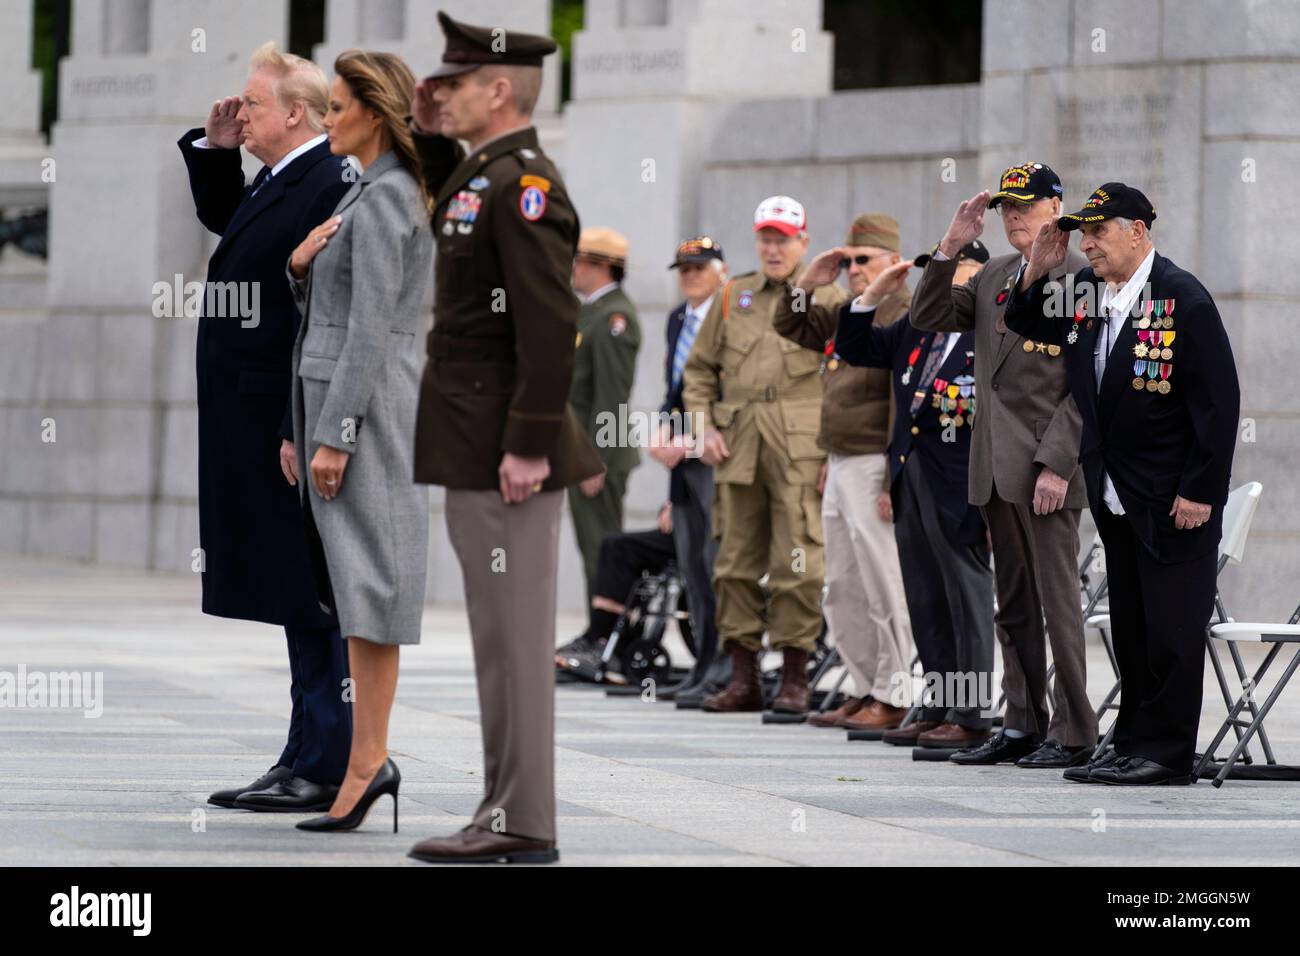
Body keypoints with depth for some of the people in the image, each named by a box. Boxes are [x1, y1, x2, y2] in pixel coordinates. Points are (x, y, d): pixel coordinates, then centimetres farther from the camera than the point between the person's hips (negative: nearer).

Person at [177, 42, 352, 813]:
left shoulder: (333, 187, -17)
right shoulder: (279, 184, 14)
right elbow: (219, 217, 37)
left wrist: (301, 432, -24)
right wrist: (214, 150, 19)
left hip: (294, 429, -10)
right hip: (257, 427, 10)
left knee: (313, 598, -6)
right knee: (300, 599, 12)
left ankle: (327, 768, -3)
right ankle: (311, 760, 18)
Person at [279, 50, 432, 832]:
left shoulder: (380, 202, -13)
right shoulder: (398, 197, 17)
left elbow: (369, 328, -18)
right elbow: (328, 314, 20)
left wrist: (334, 436, -19)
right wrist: (304, 265, 0)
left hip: (361, 400, -10)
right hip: (341, 393, 10)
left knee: (366, 577, -10)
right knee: (360, 583, 7)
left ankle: (369, 758, -12)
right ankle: (369, 755, 7)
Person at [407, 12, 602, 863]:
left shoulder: (525, 185, -15)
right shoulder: (481, 174, 14)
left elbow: (551, 327, -22)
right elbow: (445, 206, 40)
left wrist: (530, 445, -24)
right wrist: (428, 130, 21)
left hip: (506, 449, -10)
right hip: (474, 447, 10)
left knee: (514, 638, -6)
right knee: (501, 636, 12)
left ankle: (522, 825, -4)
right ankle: (509, 812, 17)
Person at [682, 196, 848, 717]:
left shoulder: (828, 299, 6)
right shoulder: (733, 297, 16)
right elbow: (700, 367, 19)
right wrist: (703, 425, 5)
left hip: (801, 452, -4)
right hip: (738, 450, 4)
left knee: (796, 565, -7)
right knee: (737, 561, 5)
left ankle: (794, 679, -1)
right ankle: (743, 678, 11)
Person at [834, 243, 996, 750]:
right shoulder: (914, 329, 13)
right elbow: (853, 347, 20)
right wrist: (874, 294, 5)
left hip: (958, 489, -8)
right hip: (912, 481, 8)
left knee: (967, 601, -1)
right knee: (926, 604, 12)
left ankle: (971, 714, 3)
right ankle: (936, 708, 19)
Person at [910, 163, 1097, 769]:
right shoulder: (993, 276, 16)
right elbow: (928, 321, 14)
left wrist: (1056, 463, -18)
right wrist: (950, 248, 3)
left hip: (1045, 467, -8)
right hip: (995, 467, 8)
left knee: (1056, 599, -5)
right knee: (1013, 605, 11)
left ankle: (1073, 734, -1)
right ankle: (1022, 726, 17)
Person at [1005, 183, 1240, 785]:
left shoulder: (1183, 298, -13)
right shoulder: (1085, 293, 7)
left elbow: (1218, 402, -14)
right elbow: (1026, 327, 22)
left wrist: (1199, 491, -16)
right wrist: (1037, 272, 2)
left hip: (1174, 499, -7)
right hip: (1115, 497, 7)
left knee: (1171, 629, -3)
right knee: (1129, 628, 12)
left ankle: (1166, 752, 1)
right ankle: (1132, 746, 17)